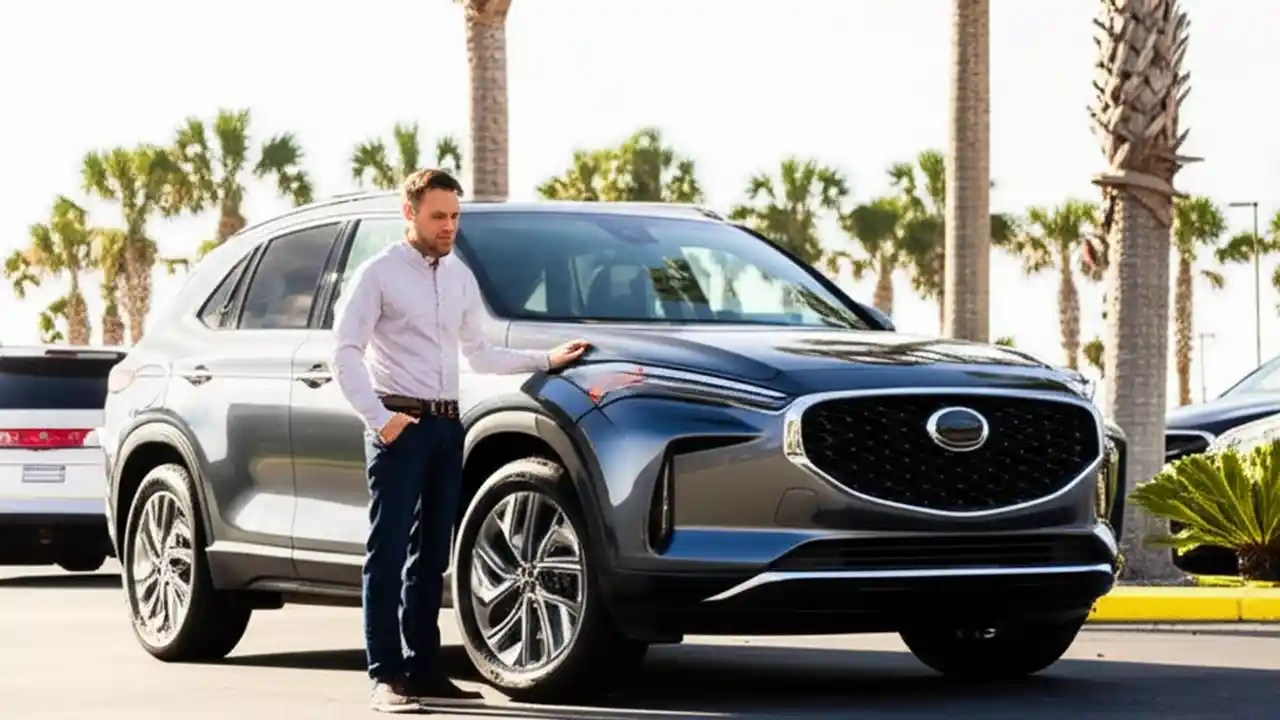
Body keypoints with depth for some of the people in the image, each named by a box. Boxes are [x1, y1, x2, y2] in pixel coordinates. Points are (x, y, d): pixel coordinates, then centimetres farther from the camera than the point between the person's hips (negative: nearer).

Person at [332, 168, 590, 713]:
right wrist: (379, 418, -16)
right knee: (387, 554, -7)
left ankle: (424, 671, 12)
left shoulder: (460, 278, 17)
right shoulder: (379, 274, -2)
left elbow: (480, 355, 23)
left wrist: (547, 359, 17)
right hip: (400, 425, -6)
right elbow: (346, 353, -7)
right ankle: (386, 678, -9)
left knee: (430, 556, 8)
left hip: (447, 425, 6)